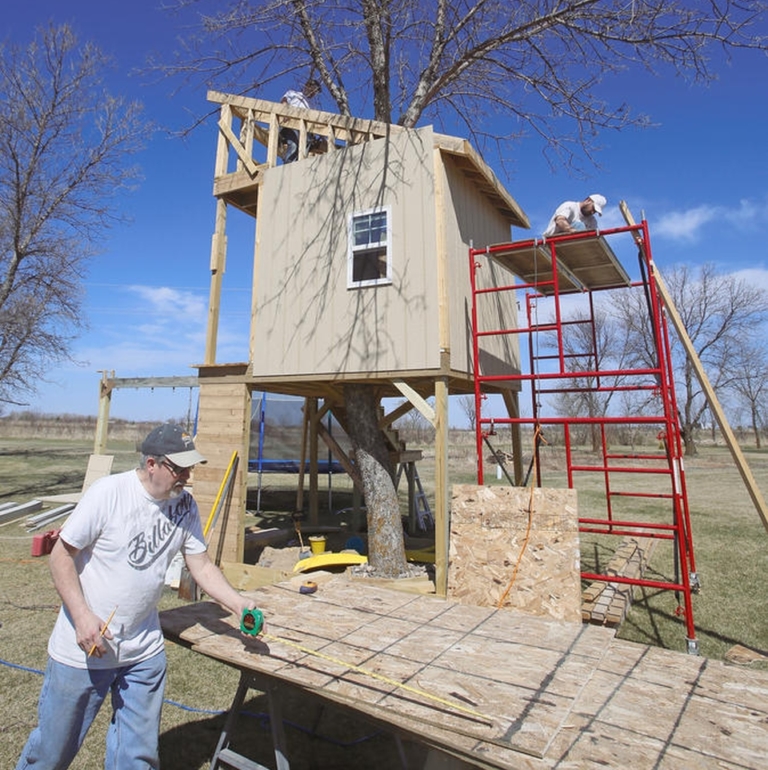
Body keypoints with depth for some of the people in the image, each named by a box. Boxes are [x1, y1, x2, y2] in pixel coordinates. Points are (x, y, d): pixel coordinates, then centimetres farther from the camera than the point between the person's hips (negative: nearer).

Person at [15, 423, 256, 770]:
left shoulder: (185, 505, -5)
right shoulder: (108, 493, -19)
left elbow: (202, 566, -2)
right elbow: (62, 554, -11)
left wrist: (239, 605, -14)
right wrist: (82, 615, -20)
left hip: (144, 652, 4)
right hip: (84, 647, -3)